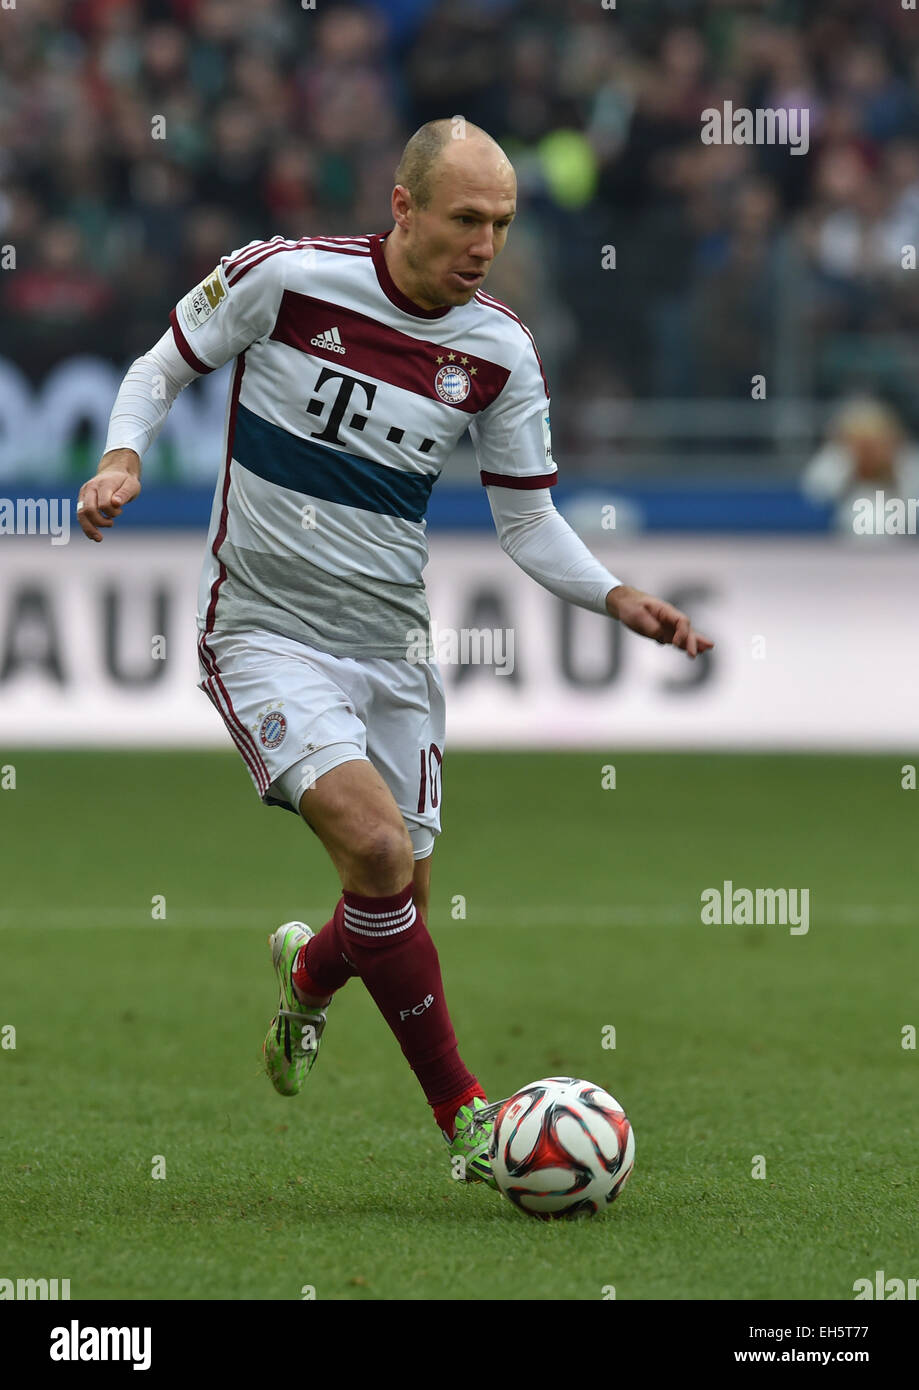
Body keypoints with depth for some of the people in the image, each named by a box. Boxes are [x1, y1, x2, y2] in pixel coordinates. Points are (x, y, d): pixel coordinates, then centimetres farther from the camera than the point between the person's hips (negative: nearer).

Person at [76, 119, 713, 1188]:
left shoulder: (498, 350, -2)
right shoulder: (284, 277, -13)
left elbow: (527, 521, 7)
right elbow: (161, 368, 2)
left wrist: (618, 599, -9)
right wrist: (123, 457, -16)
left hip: (391, 647, 5)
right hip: (265, 631, -5)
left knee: (400, 897, 7)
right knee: (378, 848, -24)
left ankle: (310, 971, 45)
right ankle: (462, 1113, -12)